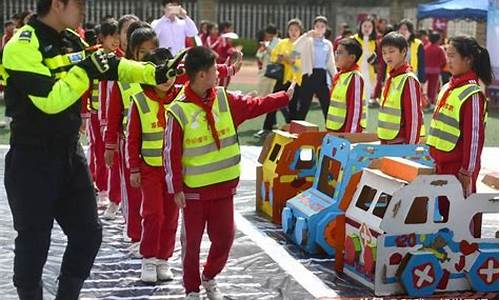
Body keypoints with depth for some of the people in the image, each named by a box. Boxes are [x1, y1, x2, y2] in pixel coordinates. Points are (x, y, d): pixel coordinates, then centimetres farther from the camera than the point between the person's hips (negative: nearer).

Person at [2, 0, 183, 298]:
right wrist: (85, 71, -20)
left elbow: (111, 66, 12)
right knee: (34, 241, 2)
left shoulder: (71, 41, 7)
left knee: (88, 232, 12)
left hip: (70, 151, 8)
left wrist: (154, 73, 4)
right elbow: (50, 101, -26)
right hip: (33, 160, -8)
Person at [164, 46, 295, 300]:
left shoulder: (224, 99, 0)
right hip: (194, 190, -5)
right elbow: (171, 153, -13)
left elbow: (254, 106, 15)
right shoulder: (178, 110, -15)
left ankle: (209, 278, 34)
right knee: (192, 241, 7)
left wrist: (286, 96, 18)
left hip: (224, 186, 5)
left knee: (225, 237, 10)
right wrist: (176, 188, -13)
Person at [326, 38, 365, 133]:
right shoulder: (339, 76, 11)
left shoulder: (355, 78, -14)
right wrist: (329, 128, 17)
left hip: (348, 130, -9)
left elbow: (355, 109, -17)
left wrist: (350, 135, -21)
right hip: (335, 129, 9)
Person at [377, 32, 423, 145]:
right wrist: (382, 139, 17)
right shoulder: (390, 78, 11)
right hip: (386, 143, 9)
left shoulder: (409, 80, -13)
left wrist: (411, 146, -17)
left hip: (401, 143, -9)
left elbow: (414, 117, -15)